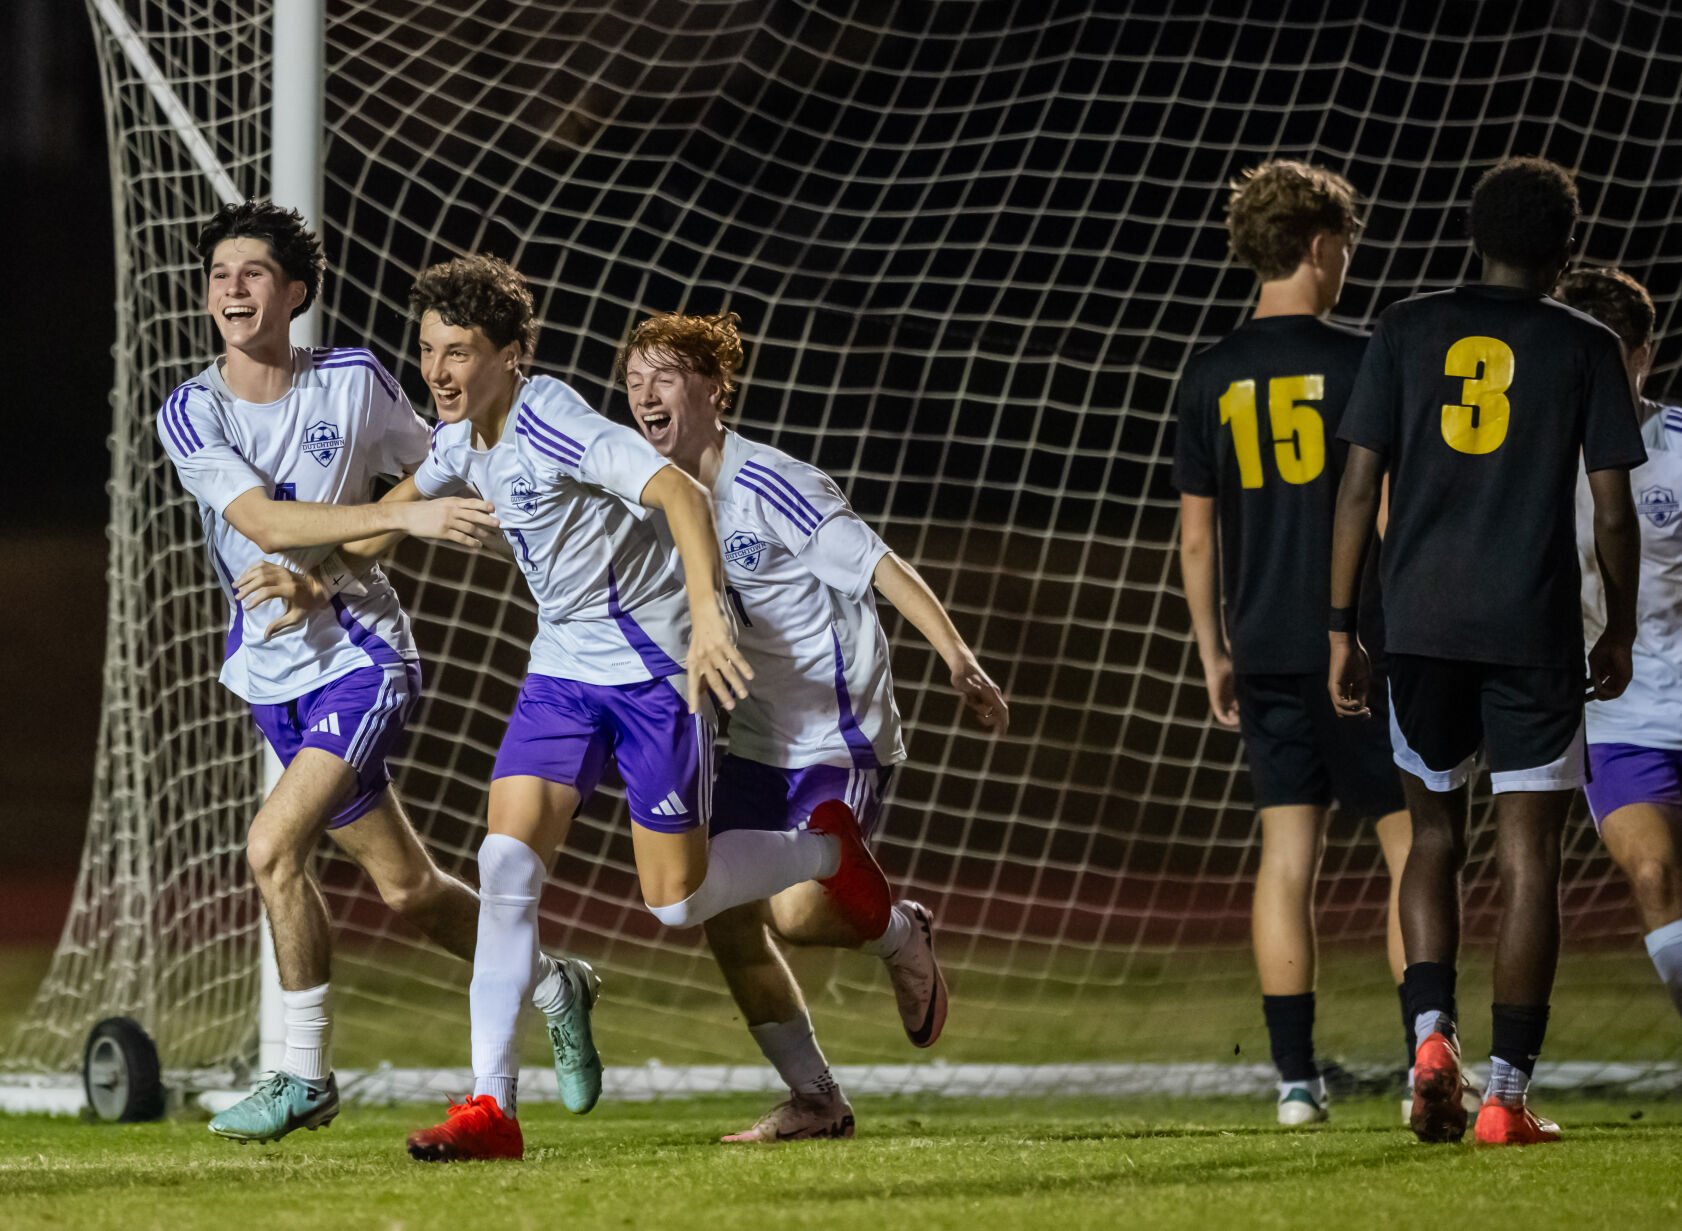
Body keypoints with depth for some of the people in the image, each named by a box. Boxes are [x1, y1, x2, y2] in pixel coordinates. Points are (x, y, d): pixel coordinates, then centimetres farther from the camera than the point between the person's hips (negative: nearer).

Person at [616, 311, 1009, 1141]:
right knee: (727, 920, -2)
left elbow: (878, 566, -18)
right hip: (755, 747, 8)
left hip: (840, 741, -8)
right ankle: (815, 1100, 11)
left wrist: (958, 661, -25)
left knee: (798, 913, -19)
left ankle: (902, 935, 16)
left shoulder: (771, 487, -17)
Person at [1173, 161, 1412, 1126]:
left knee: (1288, 853, 4)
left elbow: (1197, 534, 8)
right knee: (1412, 844, 3)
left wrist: (1214, 653, 16)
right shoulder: (1359, 362, -8)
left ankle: (1297, 1076, 1)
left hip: (1267, 650, 4)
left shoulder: (1210, 379, 6)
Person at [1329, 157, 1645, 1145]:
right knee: (1529, 854, 3)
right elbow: (1614, 513, 0)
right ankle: (1509, 1091, -1)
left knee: (1435, 835, 18)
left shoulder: (1407, 332, 6)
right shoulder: (1584, 347, 1)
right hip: (1536, 634, -2)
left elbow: (1360, 487, 3)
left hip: (1423, 621, 2)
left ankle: (1433, 1033, -4)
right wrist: (1622, 632, 13)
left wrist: (1343, 629, 9)